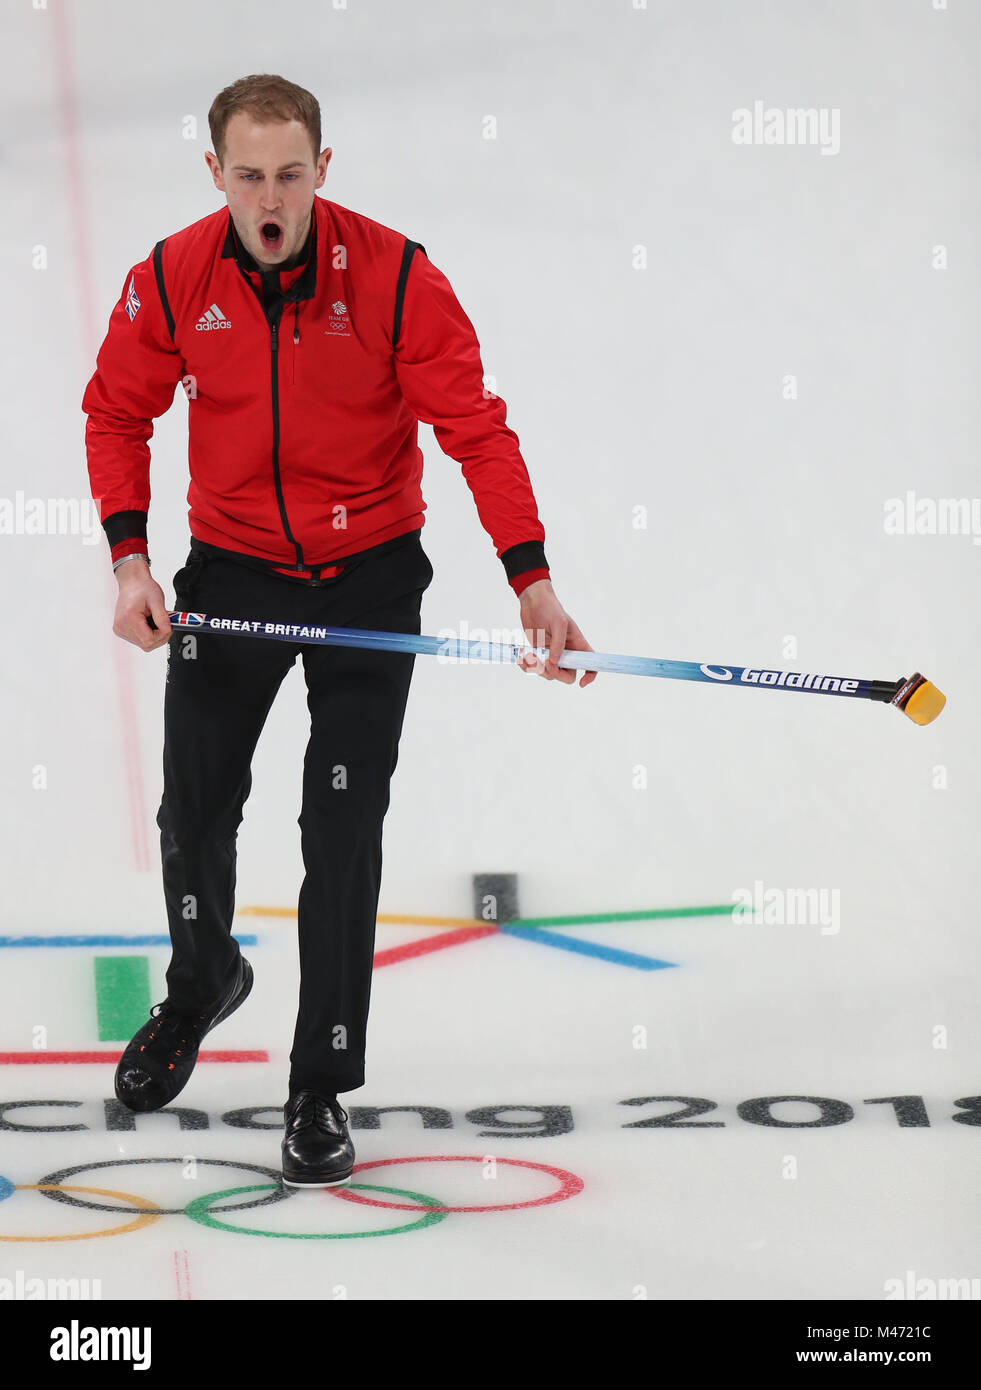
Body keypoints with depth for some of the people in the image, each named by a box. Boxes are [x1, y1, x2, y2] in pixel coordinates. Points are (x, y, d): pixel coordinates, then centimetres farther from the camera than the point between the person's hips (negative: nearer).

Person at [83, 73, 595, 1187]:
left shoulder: (394, 276, -19)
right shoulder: (171, 279, -12)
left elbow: (474, 427, -16)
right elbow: (117, 412, 2)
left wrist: (530, 580, -23)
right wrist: (129, 558, -8)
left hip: (368, 572, -2)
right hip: (229, 567, 2)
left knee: (342, 833, -5)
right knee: (193, 809, 11)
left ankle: (321, 1087, 6)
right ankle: (201, 983, 43)